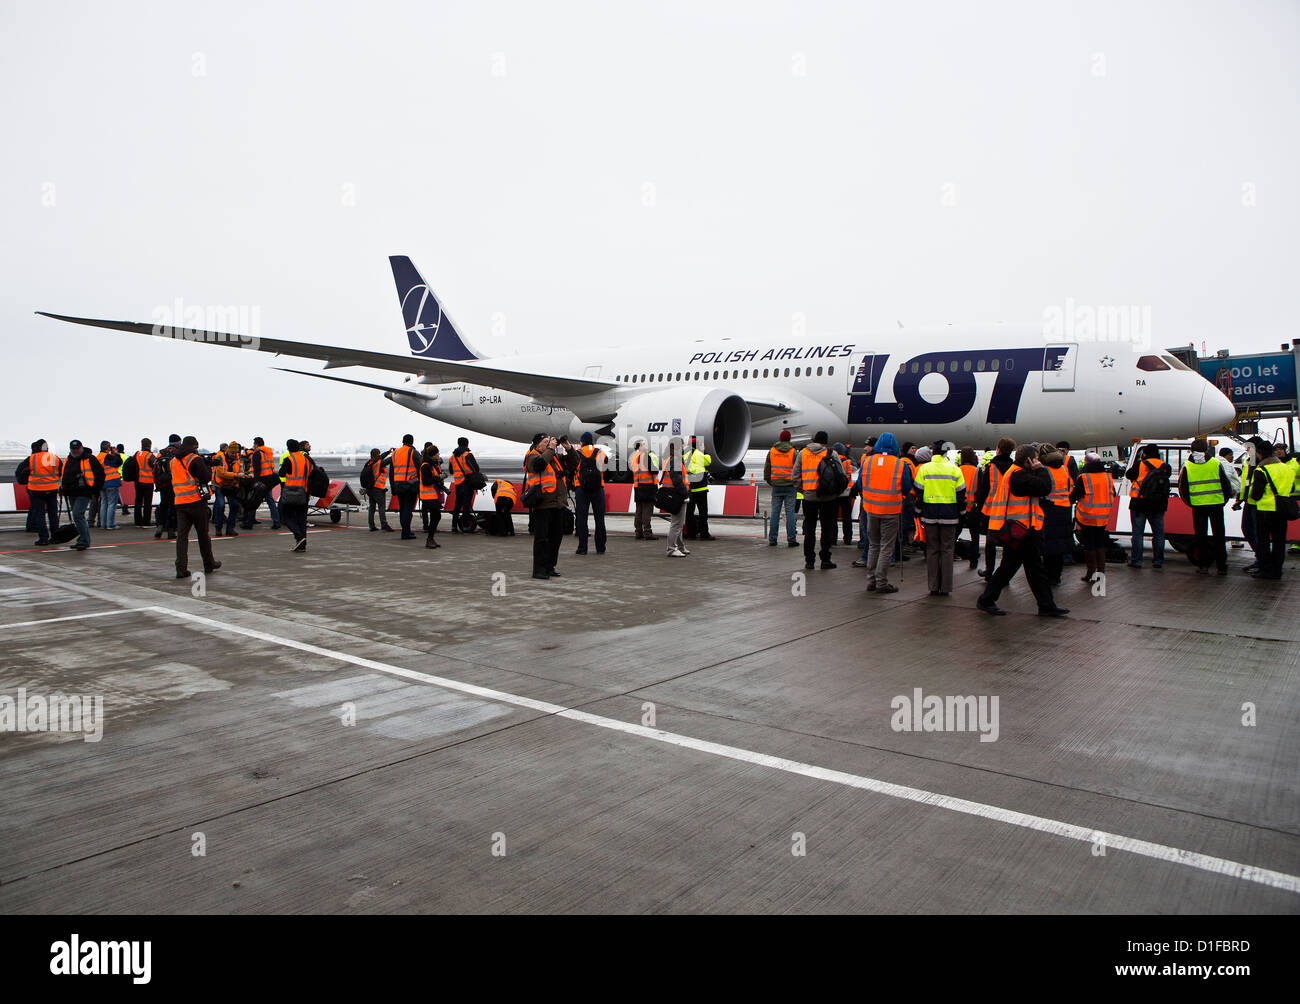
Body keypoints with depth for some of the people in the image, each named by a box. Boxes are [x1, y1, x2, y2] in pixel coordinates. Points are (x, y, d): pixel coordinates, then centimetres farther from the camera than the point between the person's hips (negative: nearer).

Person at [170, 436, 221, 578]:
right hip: (196, 501, -5)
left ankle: (181, 568, -7)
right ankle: (209, 564, 19)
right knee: (203, 534, 8)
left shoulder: (172, 461, 13)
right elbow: (206, 478, -12)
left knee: (182, 535, 2)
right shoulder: (195, 459, -8)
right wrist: (207, 466, 7)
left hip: (179, 502, 5)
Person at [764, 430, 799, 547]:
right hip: (790, 486, -3)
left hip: (776, 486, 3)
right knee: (790, 512, 0)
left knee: (775, 512, 6)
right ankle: (791, 540, 0)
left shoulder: (771, 451, 4)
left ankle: (772, 539, 6)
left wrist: (768, 481, 19)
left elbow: (766, 468, 9)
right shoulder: (793, 452, -5)